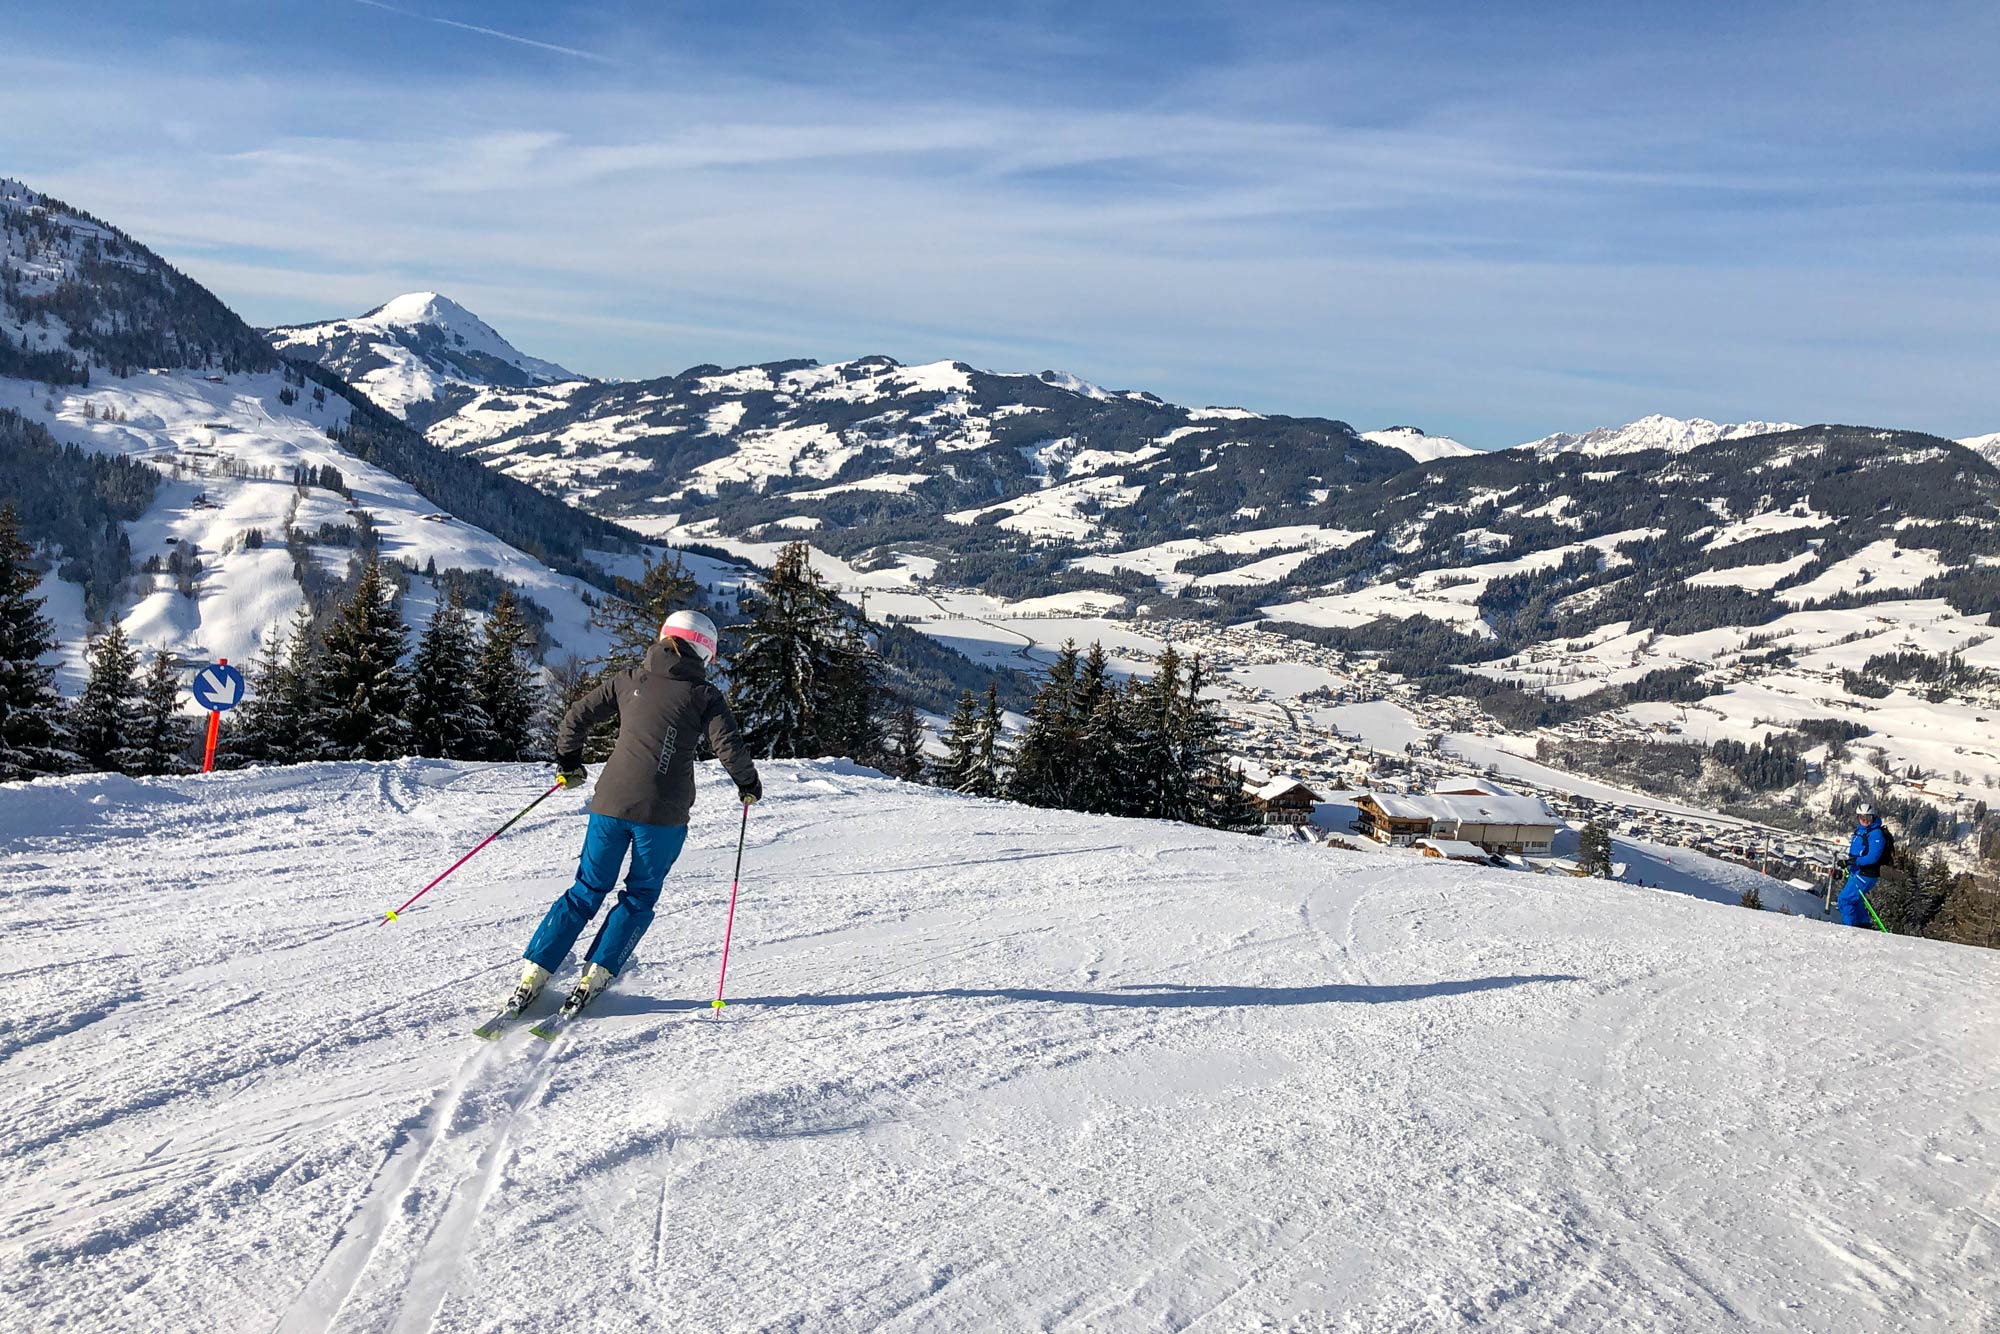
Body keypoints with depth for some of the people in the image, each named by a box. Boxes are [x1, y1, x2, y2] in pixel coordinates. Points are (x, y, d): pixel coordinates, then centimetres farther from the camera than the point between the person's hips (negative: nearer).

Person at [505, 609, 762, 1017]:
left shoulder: (630, 679, 10)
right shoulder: (704, 694, 0)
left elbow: (577, 717, 13)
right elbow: (730, 748, -7)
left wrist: (569, 764, 28)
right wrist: (748, 784, 12)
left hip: (611, 801, 3)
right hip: (662, 813, -3)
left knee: (587, 890, 15)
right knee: (639, 897, 14)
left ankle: (533, 975, 10)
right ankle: (595, 976, 5)